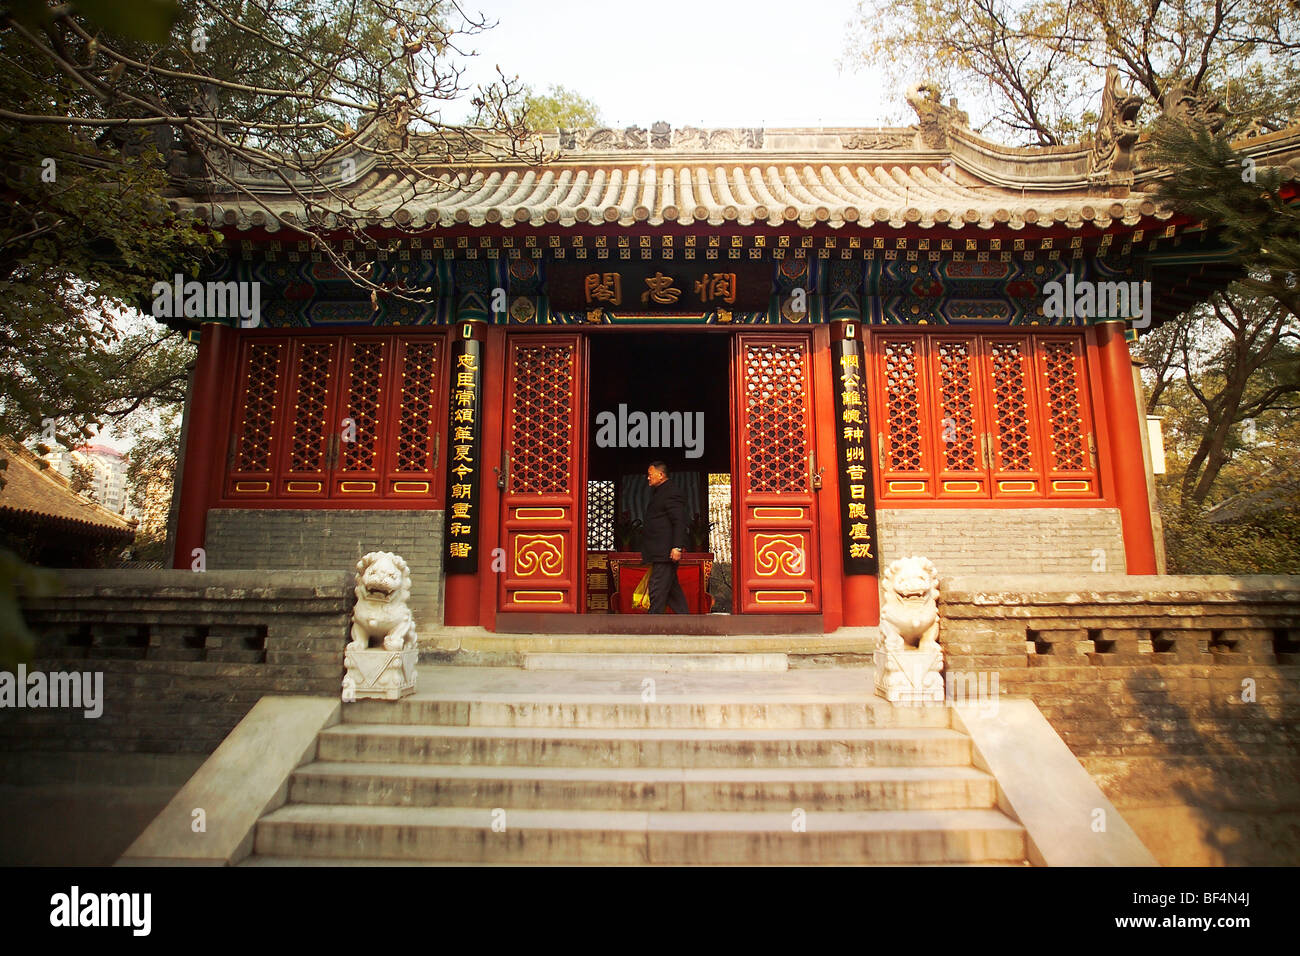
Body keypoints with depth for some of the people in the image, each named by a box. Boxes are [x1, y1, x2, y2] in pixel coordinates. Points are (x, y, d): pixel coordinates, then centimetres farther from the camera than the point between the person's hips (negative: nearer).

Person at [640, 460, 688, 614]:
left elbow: (679, 522, -19)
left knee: (657, 589, -6)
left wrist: (677, 547, -24)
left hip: (665, 552, -11)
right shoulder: (658, 492, 19)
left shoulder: (671, 492, -12)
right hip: (660, 552, 11)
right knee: (672, 588, 13)